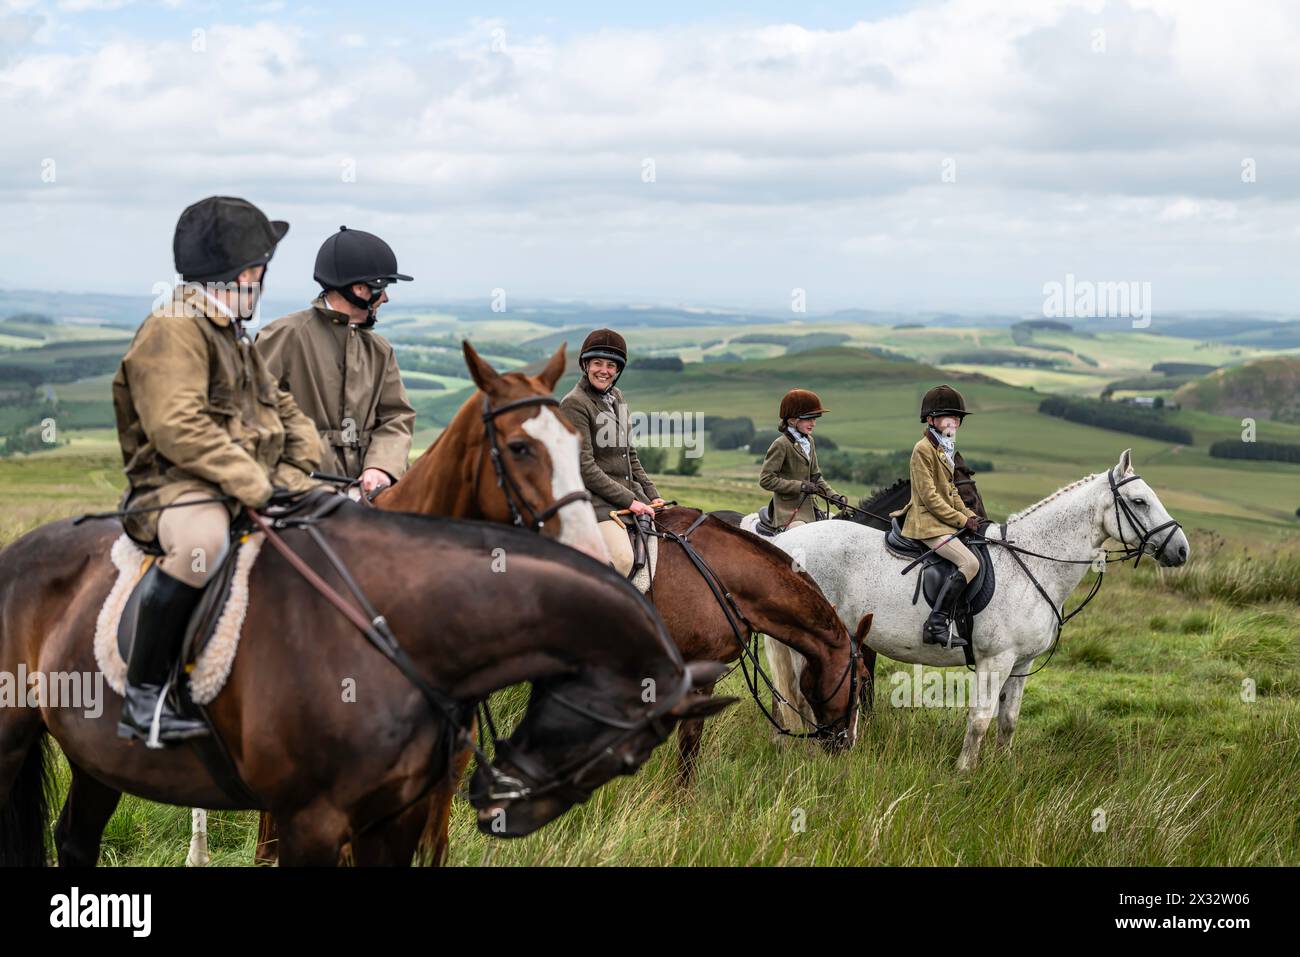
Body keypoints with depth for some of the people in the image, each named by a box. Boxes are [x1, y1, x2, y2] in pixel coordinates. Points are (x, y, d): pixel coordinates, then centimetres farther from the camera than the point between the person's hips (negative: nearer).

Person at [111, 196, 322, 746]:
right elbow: (178, 429, -23)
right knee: (204, 537, -42)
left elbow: (283, 411, 26)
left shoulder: (232, 336, 23)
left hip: (249, 490, 10)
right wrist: (257, 485, -25)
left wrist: (295, 472, 5)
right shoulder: (173, 331, -10)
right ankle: (143, 696, -34)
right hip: (176, 489, -10)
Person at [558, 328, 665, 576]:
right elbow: (584, 467, -16)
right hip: (595, 498, -9)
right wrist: (629, 501, -16)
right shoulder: (574, 403, -11)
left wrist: (652, 495, 12)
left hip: (629, 493, 9)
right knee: (622, 558, -29)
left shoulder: (616, 398, 15)